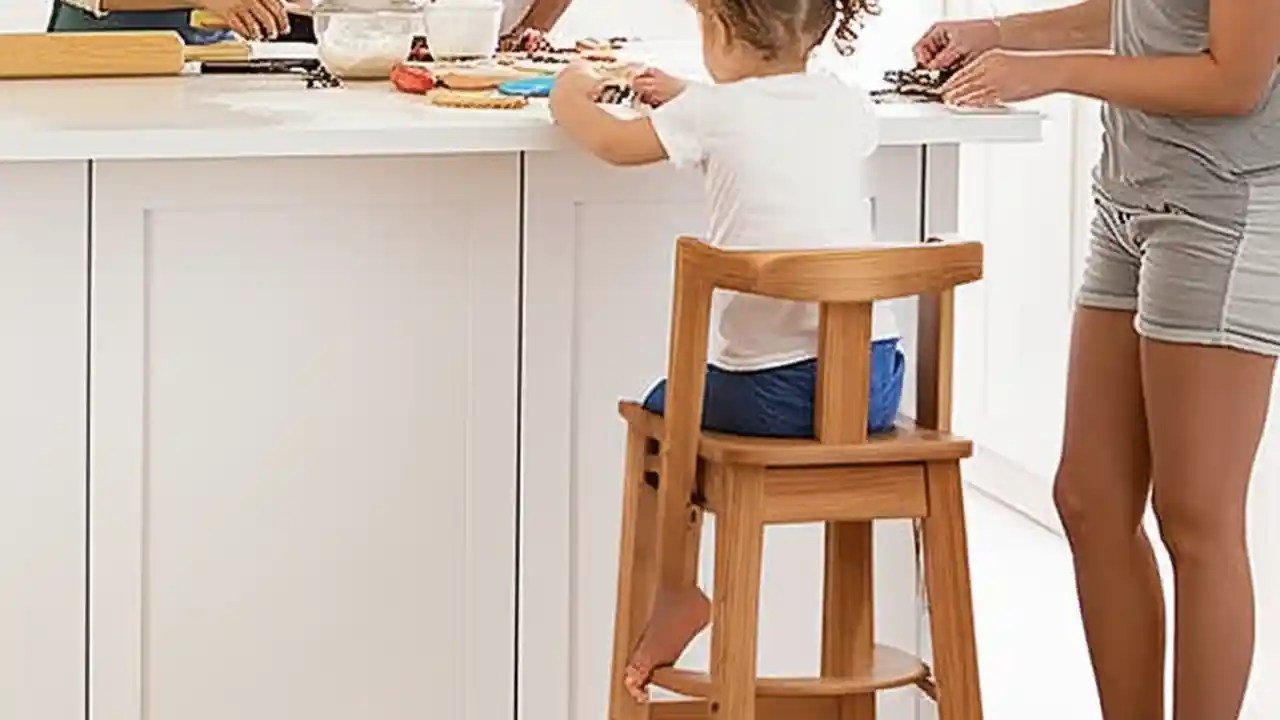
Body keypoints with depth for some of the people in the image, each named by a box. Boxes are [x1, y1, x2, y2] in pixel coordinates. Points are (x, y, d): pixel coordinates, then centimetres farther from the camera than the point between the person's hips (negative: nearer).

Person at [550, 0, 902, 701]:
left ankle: (675, 592, 20)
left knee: (662, 414, 24)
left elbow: (611, 142, 13)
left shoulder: (713, 112, -4)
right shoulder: (848, 107, 10)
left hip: (773, 391, -5)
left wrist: (570, 98, 33)